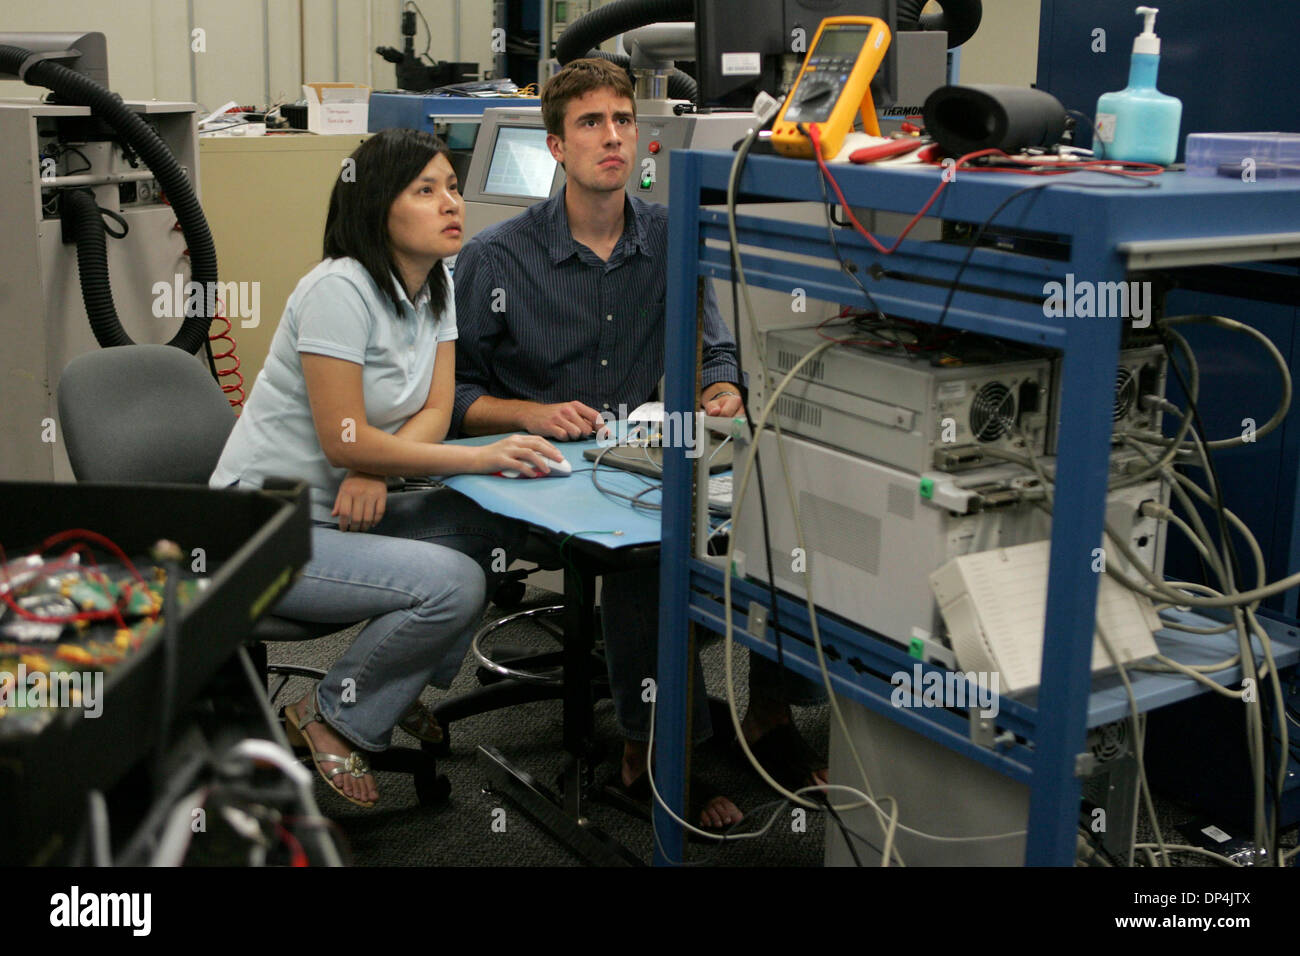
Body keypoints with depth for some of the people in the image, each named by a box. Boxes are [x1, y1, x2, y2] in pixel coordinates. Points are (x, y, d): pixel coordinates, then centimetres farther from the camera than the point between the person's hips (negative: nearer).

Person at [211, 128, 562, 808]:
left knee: (497, 524, -12)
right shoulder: (339, 289, -21)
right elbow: (343, 441, -23)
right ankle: (330, 718, -2)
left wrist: (373, 473, -19)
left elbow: (435, 411, 1)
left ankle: (401, 691, 5)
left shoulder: (436, 286, 5)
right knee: (453, 583, -25)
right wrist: (480, 457, -23)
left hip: (343, 512, 8)